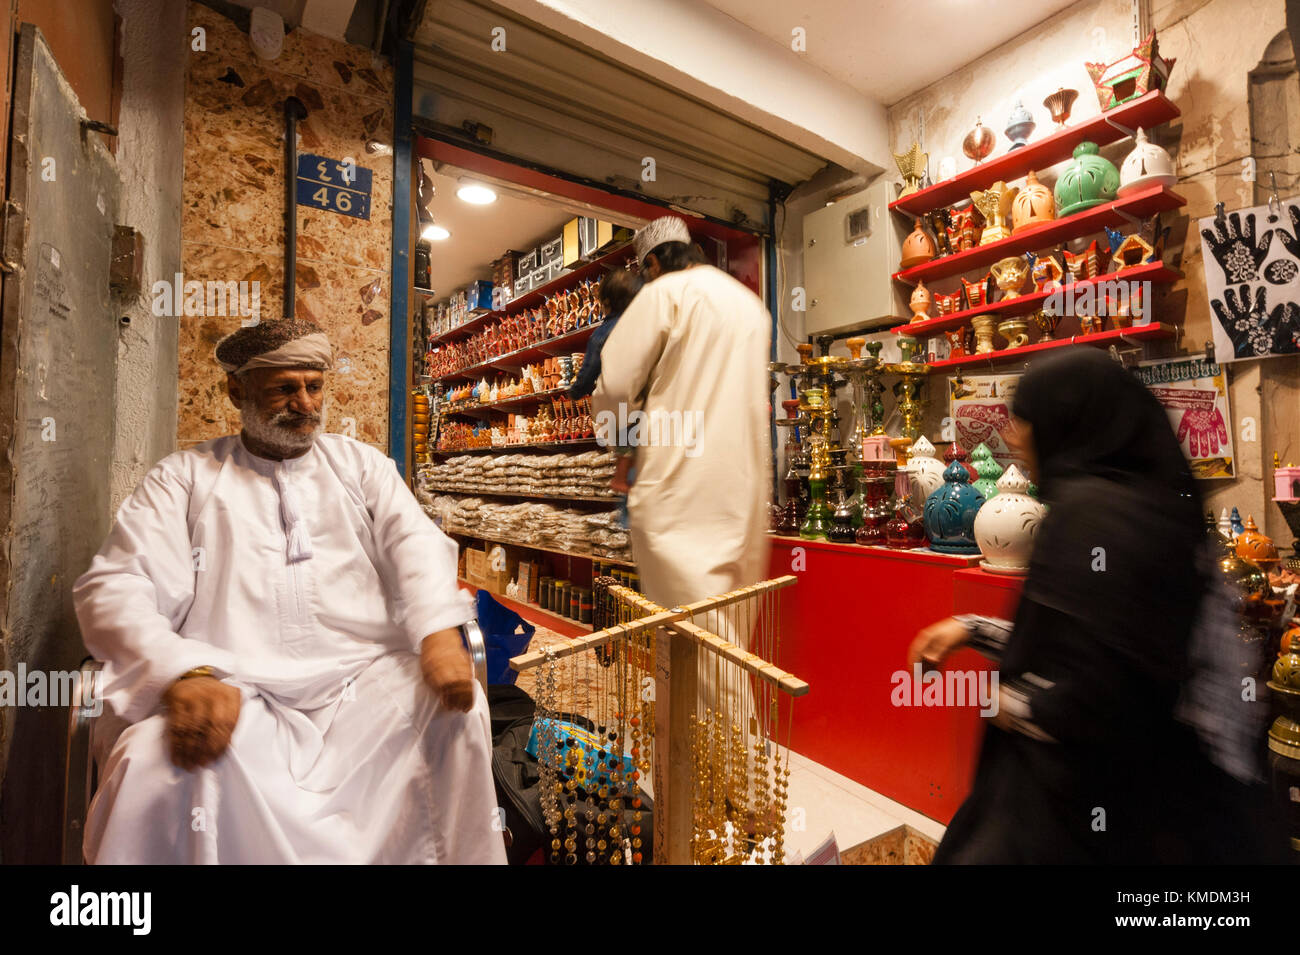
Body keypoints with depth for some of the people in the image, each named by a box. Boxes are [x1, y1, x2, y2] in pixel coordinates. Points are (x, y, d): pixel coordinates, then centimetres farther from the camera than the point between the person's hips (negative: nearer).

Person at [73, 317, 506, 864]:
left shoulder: (361, 465, 15)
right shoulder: (185, 478, 11)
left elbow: (416, 543, 2)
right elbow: (115, 587, 0)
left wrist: (440, 635, -18)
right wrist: (184, 674, -21)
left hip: (364, 679, 1)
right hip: (237, 692, 0)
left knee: (457, 710, -24)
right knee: (153, 765, -30)